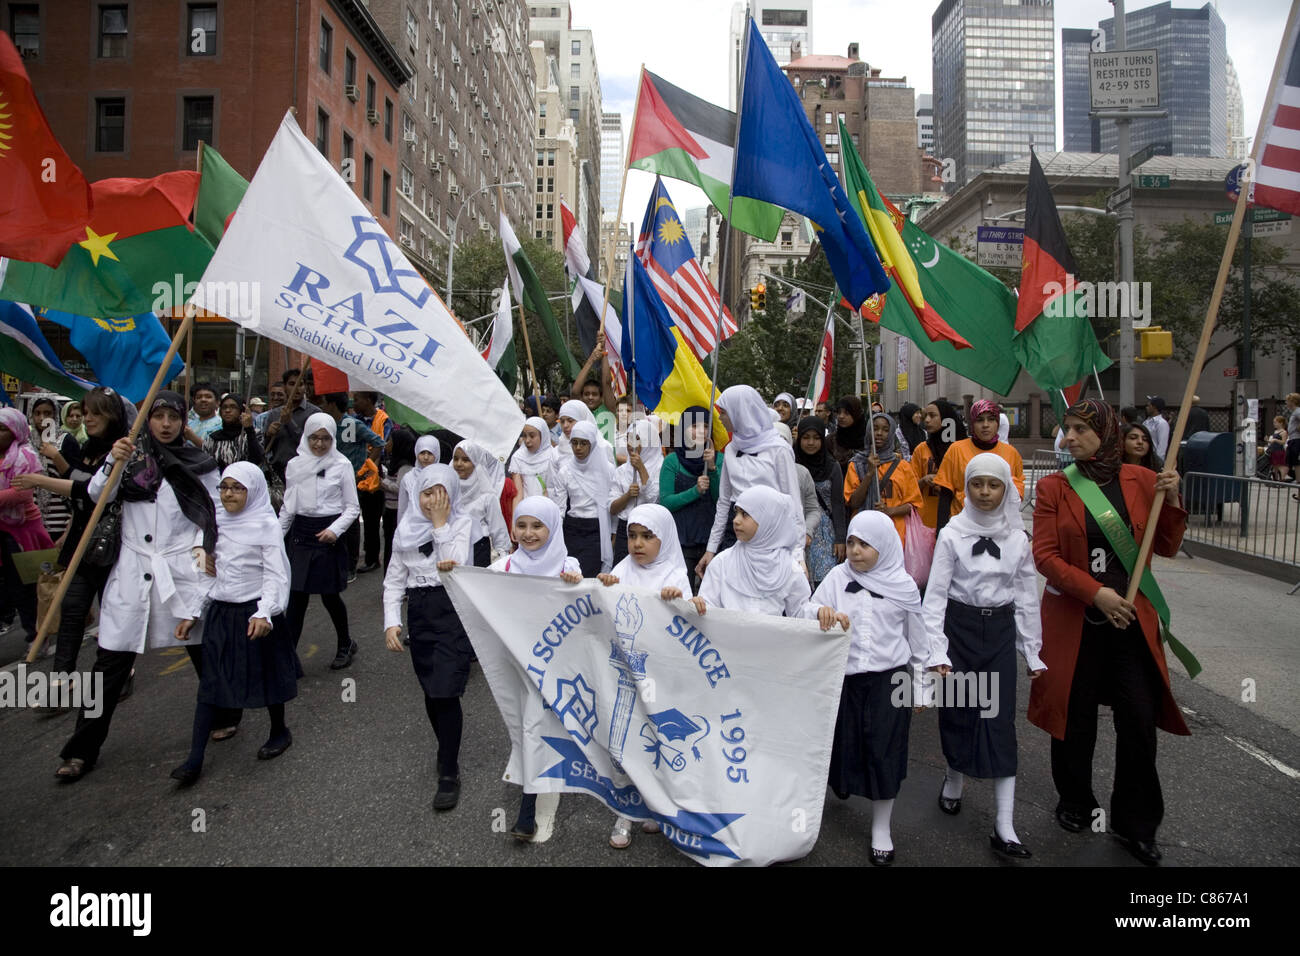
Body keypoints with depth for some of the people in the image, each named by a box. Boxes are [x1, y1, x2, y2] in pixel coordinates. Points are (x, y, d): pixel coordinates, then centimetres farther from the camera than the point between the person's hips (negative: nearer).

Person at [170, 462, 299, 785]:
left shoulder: (266, 525, -11)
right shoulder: (217, 523, 6)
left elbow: (276, 575, -15)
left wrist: (264, 614, -27)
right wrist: (191, 613, 10)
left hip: (256, 613, -5)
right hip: (221, 612, 5)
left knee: (267, 676, 9)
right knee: (210, 682, 4)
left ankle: (280, 732, 31)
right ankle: (195, 758, 8)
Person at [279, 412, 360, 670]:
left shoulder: (341, 465, -5)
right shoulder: (294, 465, 5)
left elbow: (352, 507, -2)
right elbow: (288, 506, 13)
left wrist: (335, 529, -16)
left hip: (328, 535, -3)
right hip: (301, 533, 3)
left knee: (330, 595, 5)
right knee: (296, 596, 2)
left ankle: (346, 644, 28)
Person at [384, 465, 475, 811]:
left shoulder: (462, 524, -4)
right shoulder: (407, 528, 7)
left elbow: (457, 566, -19)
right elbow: (394, 579, 9)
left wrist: (440, 525, -16)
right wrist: (391, 621, -2)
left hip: (453, 611, -4)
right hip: (419, 612, 4)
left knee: (445, 692, -10)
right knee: (430, 691, 13)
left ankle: (450, 773, 3)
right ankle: (447, 749, 37)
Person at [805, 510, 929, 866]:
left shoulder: (903, 585, -2)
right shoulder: (838, 577, -2)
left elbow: (917, 638, 8)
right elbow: (805, 613, -9)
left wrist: (920, 683, 13)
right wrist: (821, 610, -32)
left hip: (889, 680, -1)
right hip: (844, 677, 1)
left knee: (884, 751, 4)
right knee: (844, 742, 9)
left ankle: (881, 828, 21)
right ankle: (841, 784, 42)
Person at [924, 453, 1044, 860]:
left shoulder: (1017, 538, 1)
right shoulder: (952, 534, -6)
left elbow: (1027, 596, 7)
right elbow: (935, 593, -7)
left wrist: (1033, 653, 8)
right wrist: (936, 651, -13)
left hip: (1000, 630, 1)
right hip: (959, 626, -1)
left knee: (1000, 719, -2)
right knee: (957, 712, 7)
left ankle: (1004, 827, 2)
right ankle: (954, 778, 38)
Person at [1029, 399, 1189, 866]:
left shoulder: (1141, 480, 2)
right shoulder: (1054, 487, -3)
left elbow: (1166, 548, 7)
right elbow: (1044, 555, -8)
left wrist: (1171, 501, -9)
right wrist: (1096, 593, -18)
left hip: (1130, 618, 1)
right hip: (1074, 618, -1)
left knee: (1140, 719, 1)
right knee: (1076, 717, 9)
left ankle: (1134, 823, 20)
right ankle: (1076, 804, 32)